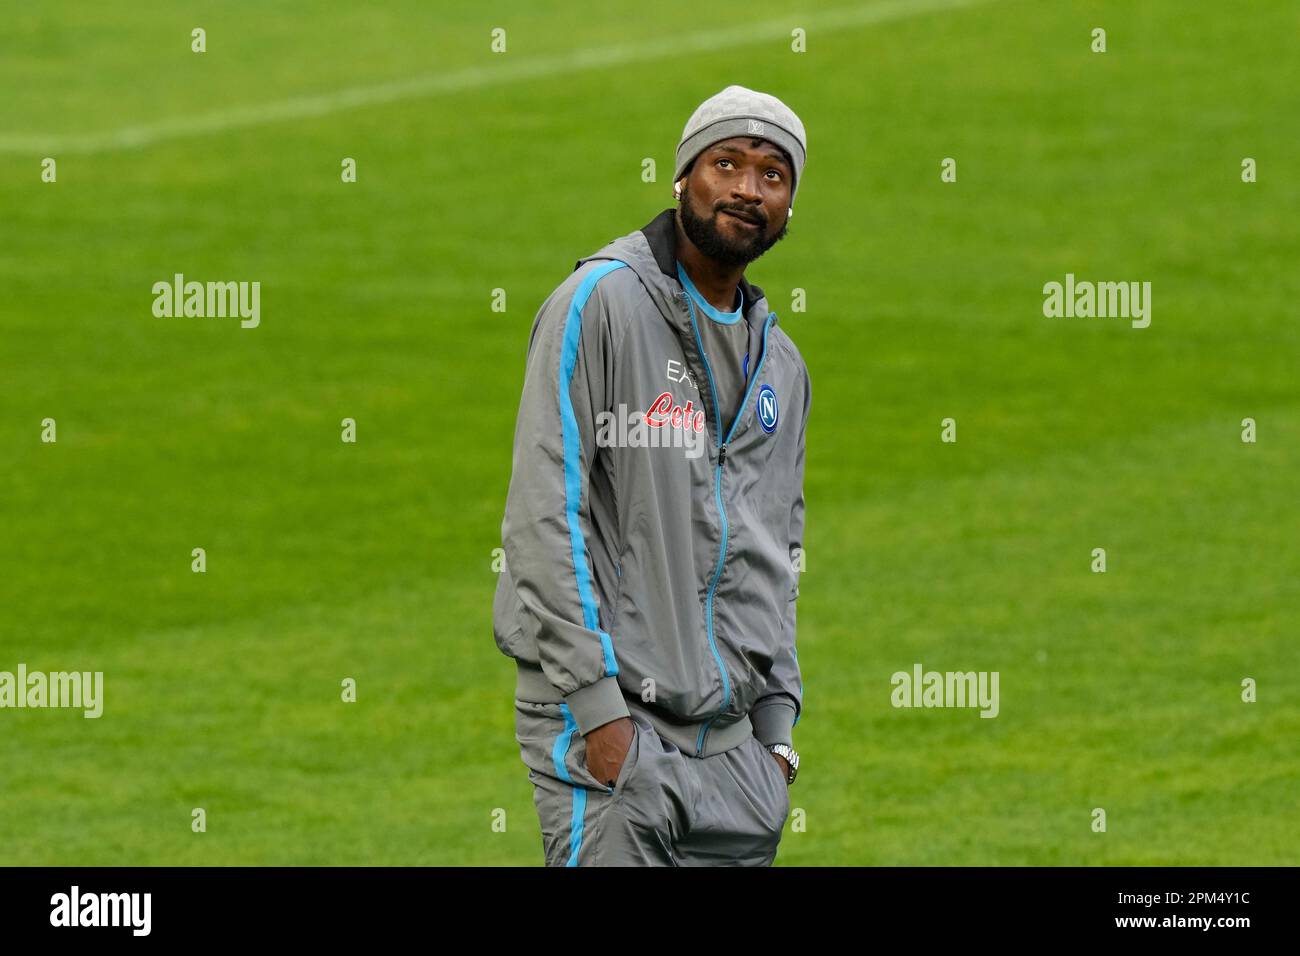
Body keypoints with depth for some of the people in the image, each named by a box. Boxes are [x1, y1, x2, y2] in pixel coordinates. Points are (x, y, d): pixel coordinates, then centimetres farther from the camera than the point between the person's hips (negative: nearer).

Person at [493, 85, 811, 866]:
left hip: (734, 742, 7)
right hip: (612, 719, -7)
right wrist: (597, 704, -16)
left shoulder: (780, 363, 18)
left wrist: (778, 724, 12)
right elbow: (544, 513, -10)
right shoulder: (603, 303, -4)